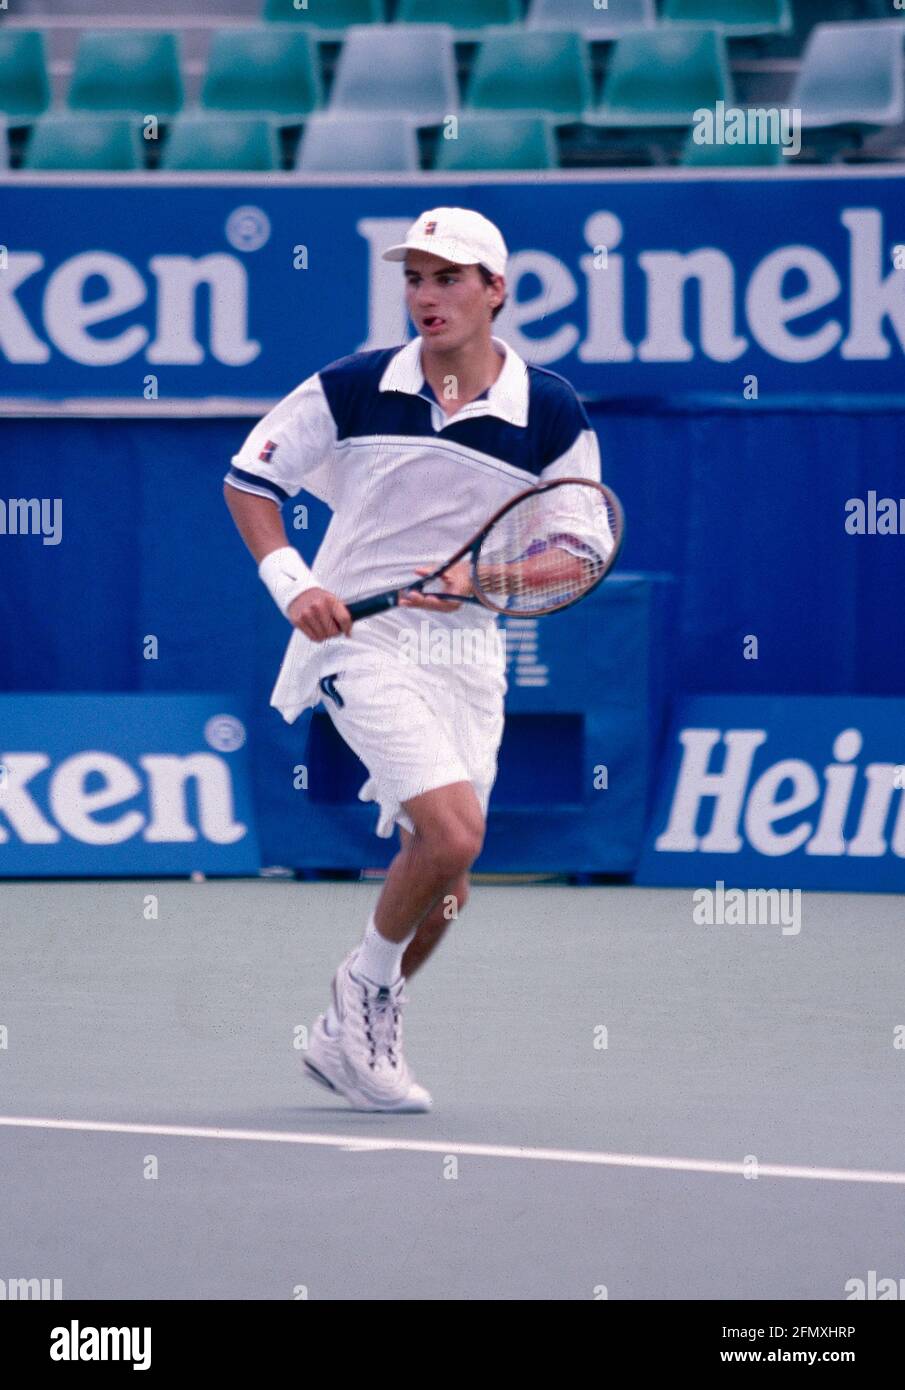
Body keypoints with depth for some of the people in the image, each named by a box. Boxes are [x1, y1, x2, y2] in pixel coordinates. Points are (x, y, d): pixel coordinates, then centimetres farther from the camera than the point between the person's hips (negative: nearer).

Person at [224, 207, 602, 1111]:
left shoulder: (552, 415, -2)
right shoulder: (351, 390, -5)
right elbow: (249, 476, 5)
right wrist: (290, 584, -9)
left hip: (466, 653, 4)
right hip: (361, 637, -4)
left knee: (442, 882, 6)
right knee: (453, 833, -22)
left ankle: (352, 1038, 28)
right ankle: (366, 987, 4)